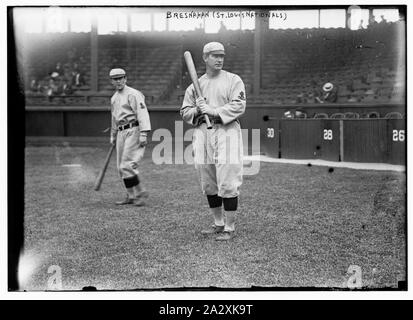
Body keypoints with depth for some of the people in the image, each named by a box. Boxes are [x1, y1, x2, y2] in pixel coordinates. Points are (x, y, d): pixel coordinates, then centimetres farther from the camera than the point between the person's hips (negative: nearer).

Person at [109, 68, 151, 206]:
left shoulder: (133, 94, -8)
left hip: (133, 130, -9)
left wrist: (143, 134, -25)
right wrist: (113, 135, 32)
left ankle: (140, 193, -2)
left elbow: (142, 113, -17)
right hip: (121, 133, 9)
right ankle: (131, 196, 17)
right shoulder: (114, 98, 19)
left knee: (126, 165, -14)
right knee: (121, 167, 9)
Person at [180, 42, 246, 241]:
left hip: (227, 133, -5)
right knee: (208, 185, 10)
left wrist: (214, 111, -16)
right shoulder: (195, 85, 16)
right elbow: (184, 112, 16)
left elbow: (239, 106, -9)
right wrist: (197, 110, -4)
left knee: (227, 183, -8)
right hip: (202, 134, 5)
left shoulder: (233, 80, 4)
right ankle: (218, 224, 25)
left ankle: (229, 228, 2)